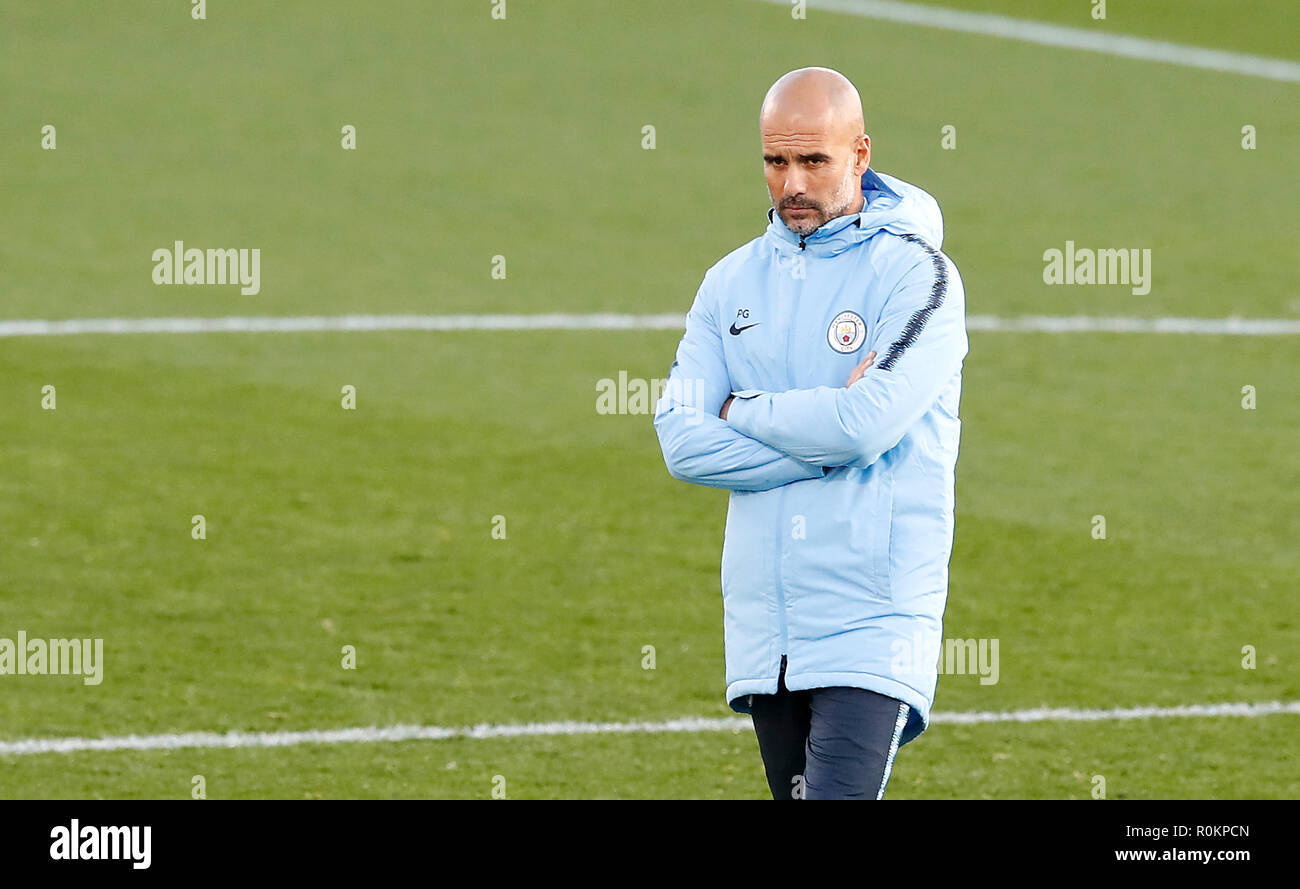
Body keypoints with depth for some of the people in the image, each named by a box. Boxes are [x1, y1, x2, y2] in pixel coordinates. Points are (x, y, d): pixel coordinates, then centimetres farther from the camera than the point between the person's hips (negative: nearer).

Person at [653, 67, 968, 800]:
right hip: (764, 626, 6)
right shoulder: (732, 284, 12)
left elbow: (867, 423, -18)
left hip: (873, 623, -6)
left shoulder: (913, 273, -5)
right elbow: (682, 440, 0)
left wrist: (742, 410, -3)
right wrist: (823, 443, -10)